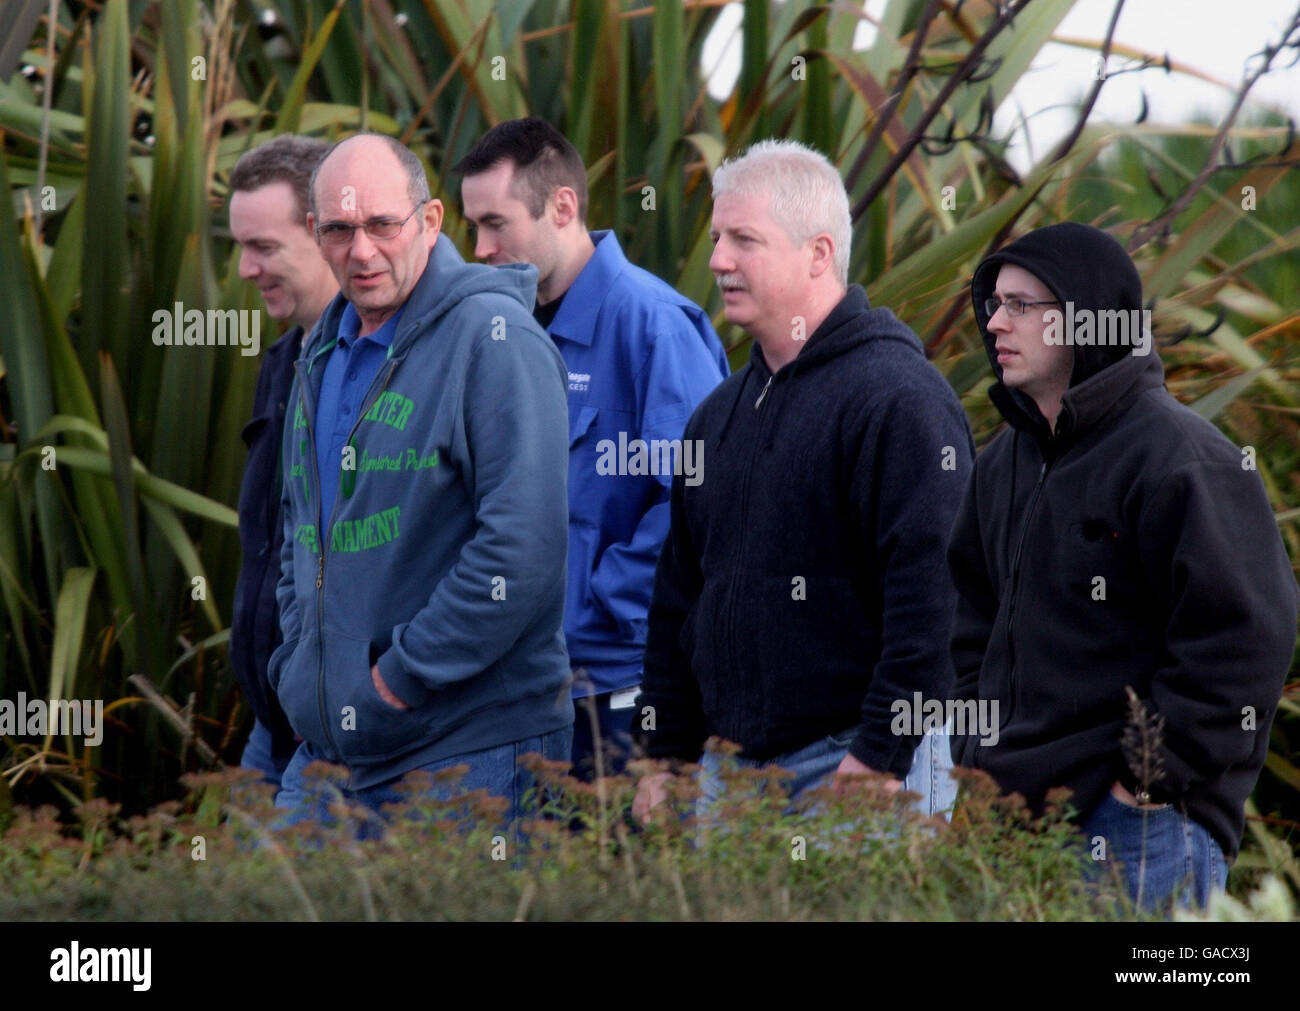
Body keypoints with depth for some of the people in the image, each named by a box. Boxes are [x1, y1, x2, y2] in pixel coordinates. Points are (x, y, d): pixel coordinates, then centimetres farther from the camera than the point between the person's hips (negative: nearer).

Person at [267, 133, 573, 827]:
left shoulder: (492, 338, -10)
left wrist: (403, 676, -16)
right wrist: (299, 667, 10)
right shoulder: (325, 356, 16)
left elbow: (523, 548, -19)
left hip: (467, 750, -7)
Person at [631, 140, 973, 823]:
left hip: (851, 767, -8)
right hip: (729, 762, 8)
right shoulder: (721, 413, 18)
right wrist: (666, 753, 18)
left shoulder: (897, 396, -10)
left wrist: (881, 755, -20)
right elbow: (680, 595, 24)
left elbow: (932, 592, -17)